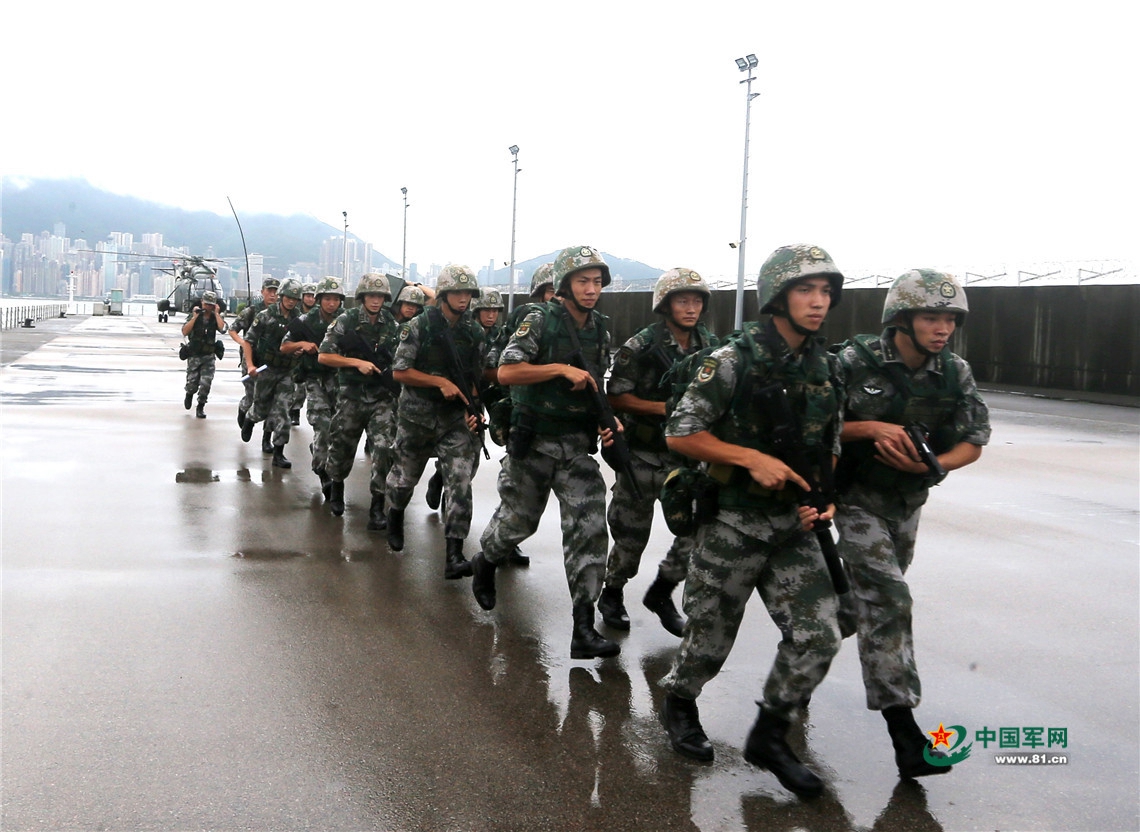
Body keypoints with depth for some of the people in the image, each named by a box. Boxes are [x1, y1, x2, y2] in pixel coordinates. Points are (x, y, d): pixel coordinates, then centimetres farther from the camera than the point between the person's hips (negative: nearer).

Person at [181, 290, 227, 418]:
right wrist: (195, 317, -16)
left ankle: (200, 407, 6)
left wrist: (216, 313, -13)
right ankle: (189, 394, 39)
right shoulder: (194, 315, -1)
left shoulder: (216, 317, 2)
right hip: (194, 355, 0)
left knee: (206, 383, -11)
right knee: (192, 383, 3)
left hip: (209, 356, 0)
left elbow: (223, 328, -19)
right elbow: (185, 332, -12)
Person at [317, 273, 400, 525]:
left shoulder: (393, 325, 6)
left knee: (384, 448, -12)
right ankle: (336, 487, 40)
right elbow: (323, 356, -6)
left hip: (383, 397, 1)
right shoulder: (346, 322, -4)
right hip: (351, 396, -1)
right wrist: (357, 362, -14)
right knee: (342, 446, 11)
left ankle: (377, 506, -6)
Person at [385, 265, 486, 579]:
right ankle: (395, 517, 48)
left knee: (460, 483, -11)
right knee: (405, 476, 15)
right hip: (417, 415, -2)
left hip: (456, 418, 2)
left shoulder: (475, 332, 5)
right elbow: (399, 371, -10)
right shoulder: (419, 327, -8)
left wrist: (473, 409, -2)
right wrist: (440, 382, -18)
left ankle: (454, 556, -13)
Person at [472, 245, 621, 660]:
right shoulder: (541, 320, -9)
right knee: (518, 519, 10)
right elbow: (506, 372, -19)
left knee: (589, 527, -8)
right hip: (534, 441, -4)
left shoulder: (600, 329, 10)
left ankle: (584, 628, -6)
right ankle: (485, 563, 45)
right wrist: (561, 368, -25)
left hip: (579, 445, 4)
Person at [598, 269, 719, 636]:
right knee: (633, 533, 6)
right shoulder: (641, 347, -10)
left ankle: (661, 593, 20)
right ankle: (612, 594, 30)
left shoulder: (710, 345, 5)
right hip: (644, 453, -4)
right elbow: (616, 396, -11)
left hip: (688, 453, 4)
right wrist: (666, 408, -19)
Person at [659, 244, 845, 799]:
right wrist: (752, 457, -22)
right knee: (711, 636, 8)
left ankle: (769, 737, 17)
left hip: (794, 526, 5)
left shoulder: (826, 369, 6)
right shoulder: (735, 360, -13)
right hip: (733, 521, -5)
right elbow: (679, 434, -14)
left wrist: (824, 500, 0)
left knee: (818, 636, -3)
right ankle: (679, 703, 39)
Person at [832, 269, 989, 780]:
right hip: (859, 499, -6)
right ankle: (903, 732, -15)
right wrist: (871, 429, -26)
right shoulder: (856, 363, -18)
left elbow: (973, 442, 1)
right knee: (888, 601, -16)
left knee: (868, 595, 19)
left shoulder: (955, 374, -6)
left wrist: (931, 465, -18)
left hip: (909, 501, 6)